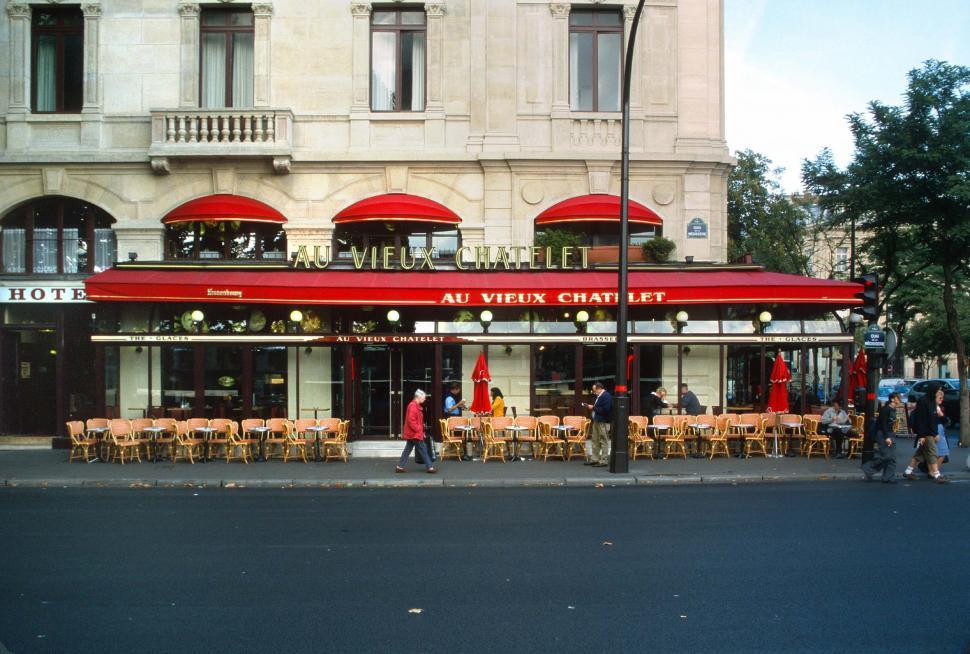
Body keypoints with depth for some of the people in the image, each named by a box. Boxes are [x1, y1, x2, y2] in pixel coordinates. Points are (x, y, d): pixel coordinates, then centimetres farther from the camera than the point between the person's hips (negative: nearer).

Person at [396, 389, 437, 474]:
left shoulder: (415, 406, 15)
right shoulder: (413, 406, -19)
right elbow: (411, 421, -25)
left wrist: (420, 430, 17)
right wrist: (419, 430, -19)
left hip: (412, 433, 10)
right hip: (415, 434, -10)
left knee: (407, 450, 11)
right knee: (423, 450, -4)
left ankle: (400, 467, 13)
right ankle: (429, 467, 1)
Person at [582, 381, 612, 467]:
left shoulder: (607, 396, -17)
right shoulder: (599, 396, 15)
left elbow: (605, 410, -25)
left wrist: (593, 408, -17)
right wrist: (592, 407, 6)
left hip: (603, 422, -10)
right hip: (597, 421, 10)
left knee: (604, 442, -3)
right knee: (595, 440, 14)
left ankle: (603, 461, 2)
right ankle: (594, 459, 22)